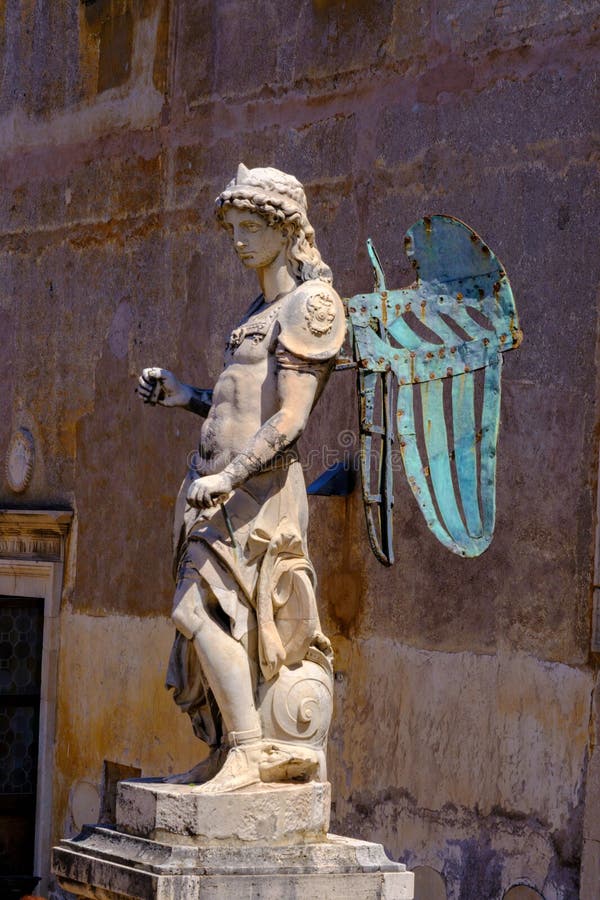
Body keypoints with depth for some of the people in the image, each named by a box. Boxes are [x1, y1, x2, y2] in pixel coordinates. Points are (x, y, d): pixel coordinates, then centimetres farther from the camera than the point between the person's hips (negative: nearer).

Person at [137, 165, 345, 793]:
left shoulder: (310, 306, -9)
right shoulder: (262, 310, 20)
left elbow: (290, 417, -17)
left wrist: (228, 475, -26)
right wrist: (184, 397, 14)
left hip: (256, 486, -9)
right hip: (220, 487, 9)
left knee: (201, 609, -18)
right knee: (220, 619, 7)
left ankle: (250, 749, -14)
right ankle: (234, 753, 12)